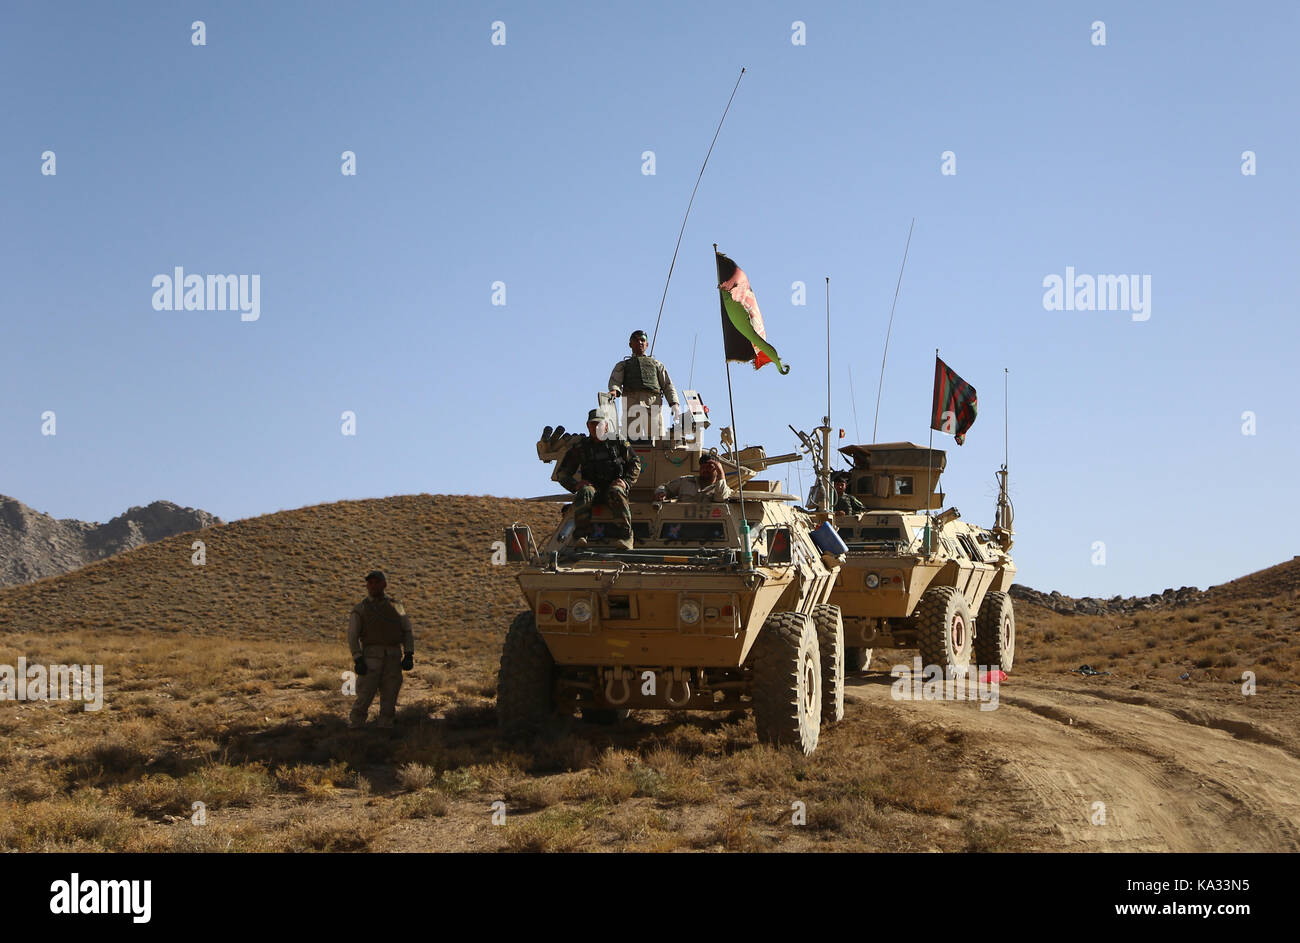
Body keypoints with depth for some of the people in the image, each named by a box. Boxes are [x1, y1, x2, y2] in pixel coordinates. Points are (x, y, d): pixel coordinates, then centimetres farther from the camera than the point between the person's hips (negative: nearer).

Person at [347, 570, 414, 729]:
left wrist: (409, 655, -3)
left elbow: (407, 632, 11)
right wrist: (357, 659, -12)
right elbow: (352, 636, 2)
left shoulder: (396, 606, 16)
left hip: (393, 659, 2)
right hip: (371, 657, -2)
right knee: (364, 697, -7)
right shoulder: (359, 610, 10)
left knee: (389, 699, 0)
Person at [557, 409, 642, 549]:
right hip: (592, 486, 1)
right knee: (585, 492, -34)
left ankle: (624, 536, -42)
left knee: (615, 492, -36)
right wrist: (575, 485, -7)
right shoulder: (580, 447, 13)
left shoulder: (617, 442, 12)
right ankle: (580, 535, -44)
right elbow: (563, 473, 13)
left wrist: (626, 481, -3)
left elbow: (635, 464, 15)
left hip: (613, 485, -1)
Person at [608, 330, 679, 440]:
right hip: (632, 400, -1)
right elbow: (615, 381, 11)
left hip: (654, 401, 1)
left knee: (657, 435, -17)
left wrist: (674, 404, 3)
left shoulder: (656, 364, 33)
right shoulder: (623, 365, 30)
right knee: (633, 435, -19)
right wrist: (614, 391, -15)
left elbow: (668, 385, 22)